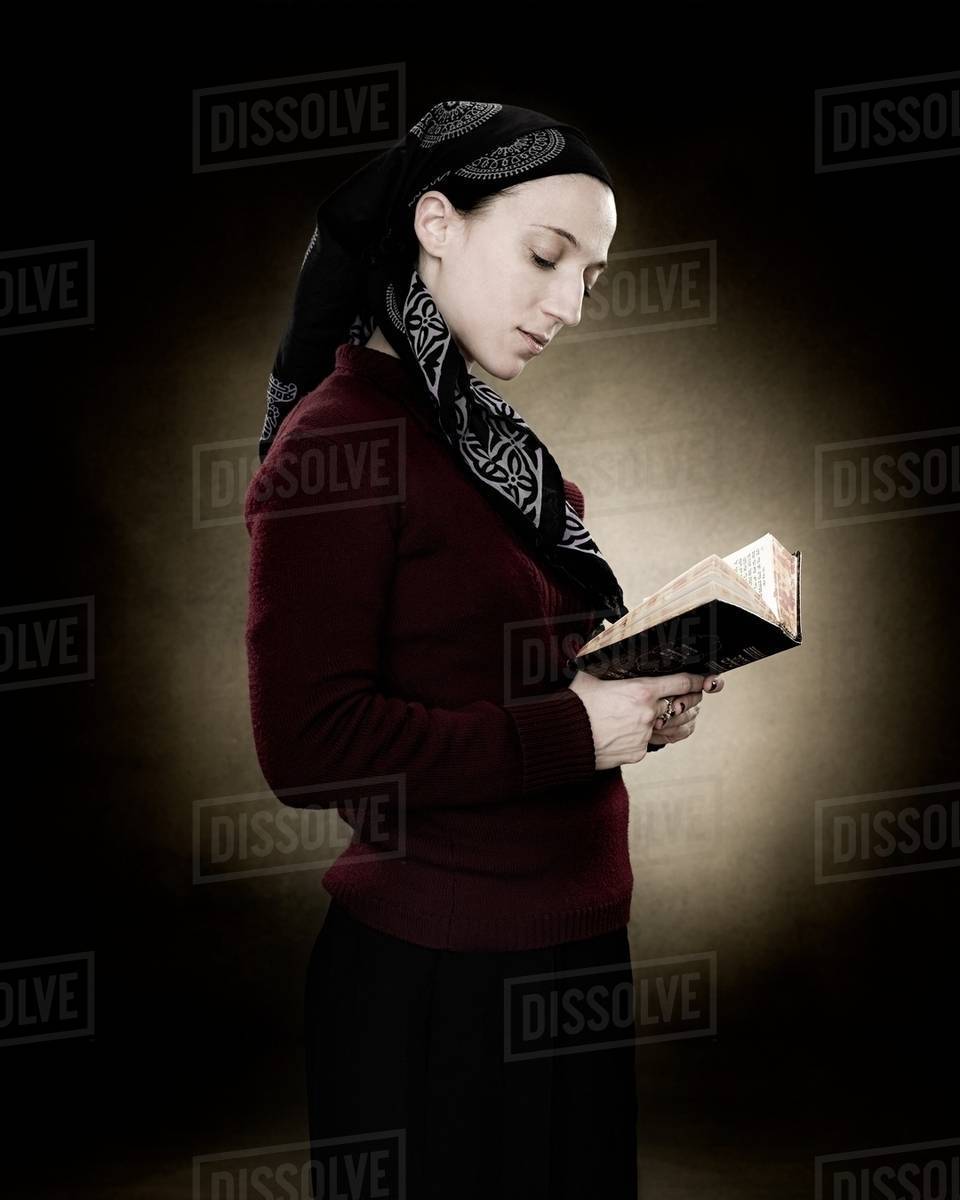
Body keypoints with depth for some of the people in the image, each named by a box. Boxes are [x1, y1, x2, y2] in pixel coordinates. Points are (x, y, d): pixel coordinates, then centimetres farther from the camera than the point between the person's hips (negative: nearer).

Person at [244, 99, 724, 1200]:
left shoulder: (488, 440, 13)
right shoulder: (339, 440, -13)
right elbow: (308, 746, -21)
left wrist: (639, 695, 3)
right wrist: (572, 731, -19)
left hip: (557, 957, 9)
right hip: (436, 983, -9)